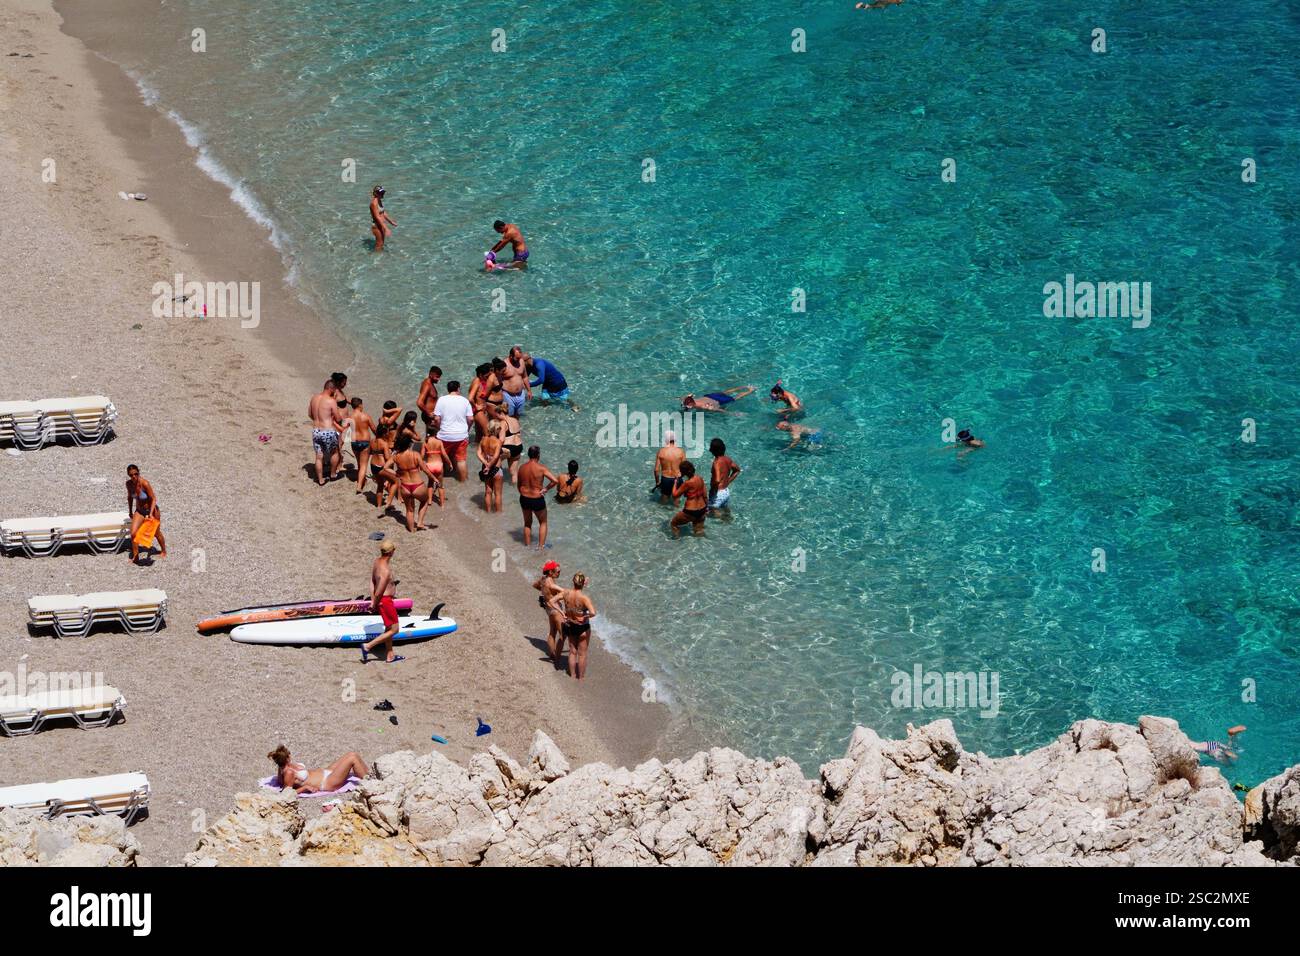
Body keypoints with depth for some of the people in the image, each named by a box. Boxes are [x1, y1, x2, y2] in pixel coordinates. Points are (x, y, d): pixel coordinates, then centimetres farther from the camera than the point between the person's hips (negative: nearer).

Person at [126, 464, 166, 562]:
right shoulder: (129, 484, -13)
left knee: (156, 533, 15)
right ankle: (135, 557, 3)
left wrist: (151, 514, -31)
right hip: (139, 511, 4)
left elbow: (153, 499, -23)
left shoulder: (144, 484, -29)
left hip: (151, 509, -4)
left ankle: (163, 551, 41)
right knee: (133, 533, -11)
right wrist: (130, 511, 13)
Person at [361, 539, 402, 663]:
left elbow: (372, 582, 4)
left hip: (380, 600, 10)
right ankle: (367, 646, 4)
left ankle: (390, 656, 33)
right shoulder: (386, 571, -30)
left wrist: (372, 600, 5)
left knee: (388, 628, 22)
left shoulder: (377, 561, -1)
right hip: (385, 600, -10)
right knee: (394, 630, 5)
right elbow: (379, 592, -26)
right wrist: (375, 603, -8)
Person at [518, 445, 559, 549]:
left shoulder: (522, 468, -3)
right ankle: (541, 546, 18)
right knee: (543, 523, 19)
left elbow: (519, 486, 7)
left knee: (527, 523, 24)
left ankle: (527, 545, 32)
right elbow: (555, 481, -24)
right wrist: (546, 489, -9)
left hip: (524, 499, 4)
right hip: (537, 500, -4)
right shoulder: (541, 468, -17)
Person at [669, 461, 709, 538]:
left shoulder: (688, 483, -24)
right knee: (699, 531, 24)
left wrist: (676, 483, -1)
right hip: (702, 510, 7)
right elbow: (705, 495, 7)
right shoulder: (700, 479, -3)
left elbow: (675, 495, -16)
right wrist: (706, 507, 21)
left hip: (691, 512, -7)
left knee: (673, 524, 16)